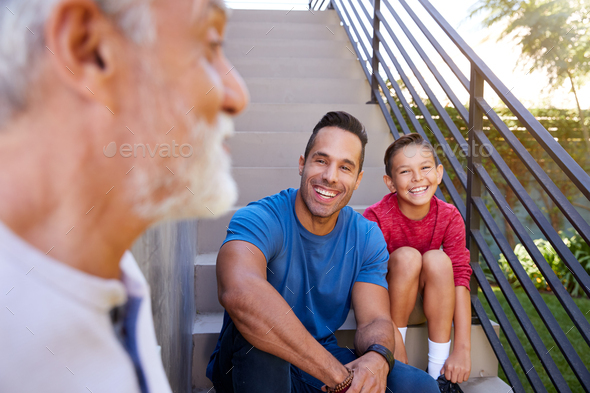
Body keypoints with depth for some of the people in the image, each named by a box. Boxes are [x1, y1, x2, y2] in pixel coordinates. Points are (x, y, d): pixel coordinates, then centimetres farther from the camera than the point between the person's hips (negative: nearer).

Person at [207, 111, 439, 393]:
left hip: (323, 361, 3)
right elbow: (238, 292, -43)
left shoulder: (367, 237, -1)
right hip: (249, 365, -3)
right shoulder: (261, 219, -21)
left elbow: (374, 320, -8)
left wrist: (378, 358, -35)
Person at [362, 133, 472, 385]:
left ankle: (438, 371, -21)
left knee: (437, 259, -27)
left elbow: (460, 278, -21)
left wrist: (463, 349, -28)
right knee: (407, 257, -30)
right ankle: (397, 367, -18)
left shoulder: (449, 217, -14)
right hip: (387, 306, -2)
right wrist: (395, 349, -32)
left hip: (429, 305, 3)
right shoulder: (376, 218, -24)